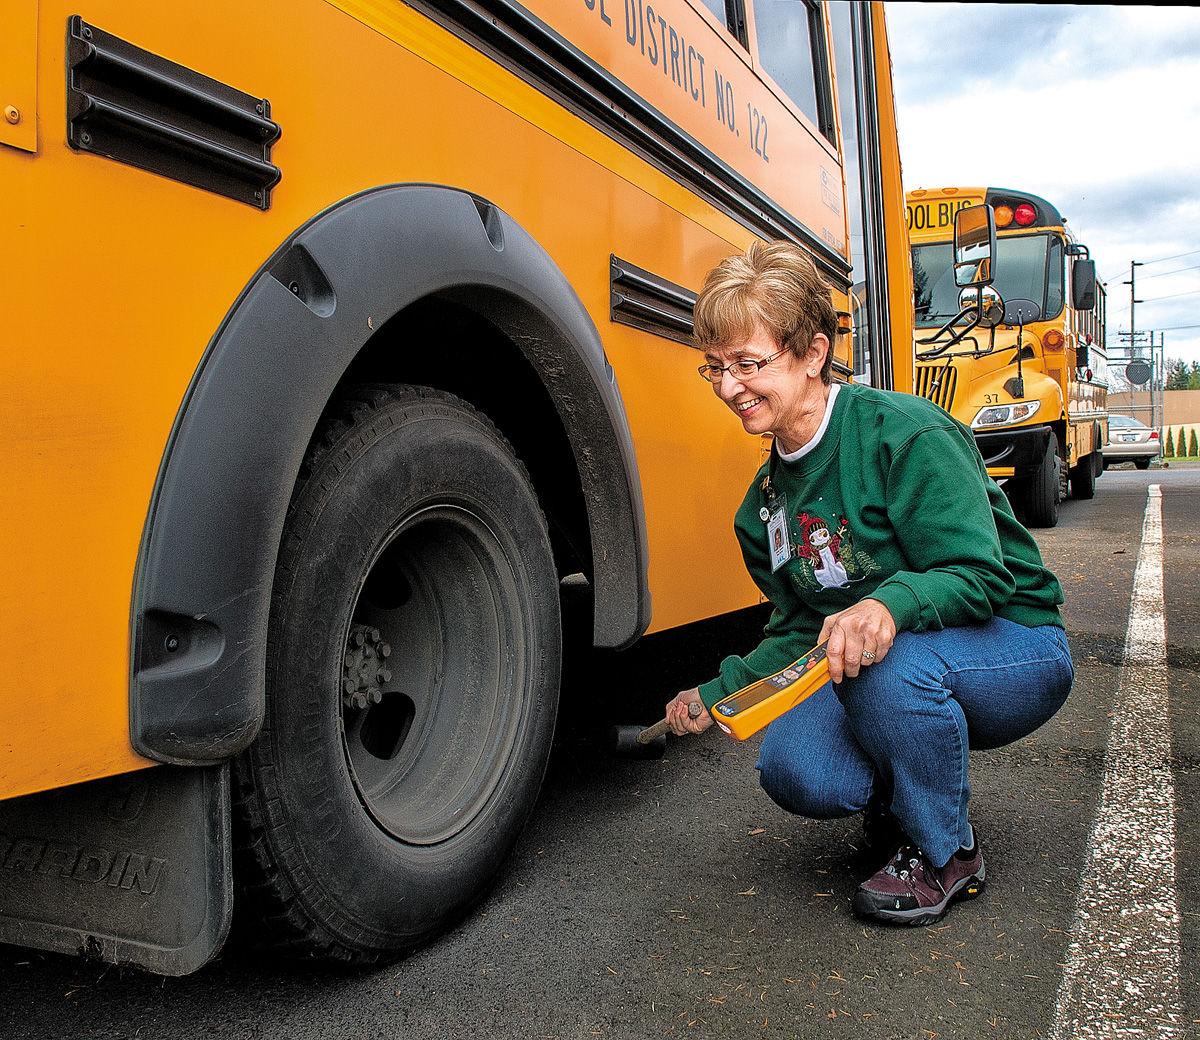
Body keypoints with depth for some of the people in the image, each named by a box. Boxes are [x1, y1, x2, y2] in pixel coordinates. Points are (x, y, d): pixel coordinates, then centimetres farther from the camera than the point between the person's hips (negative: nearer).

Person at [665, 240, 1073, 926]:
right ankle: (905, 797, 12)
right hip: (880, 676, 5)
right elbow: (801, 631, 11)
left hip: (1016, 646, -5)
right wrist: (716, 694, 4)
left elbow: (980, 575, -25)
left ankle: (949, 854, -10)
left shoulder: (907, 434, -20)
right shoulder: (767, 497, 3)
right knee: (794, 769, -23)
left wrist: (892, 602, -44)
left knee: (889, 661, -38)